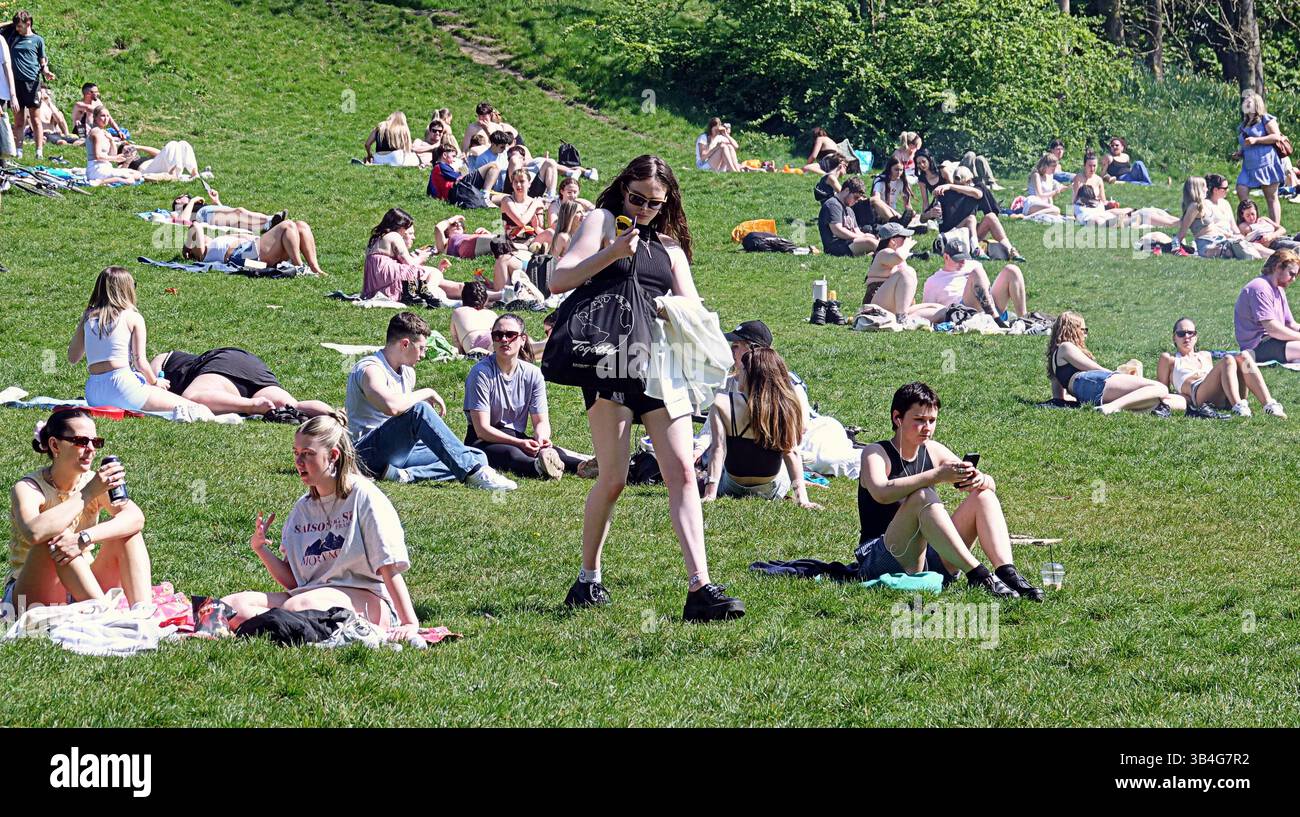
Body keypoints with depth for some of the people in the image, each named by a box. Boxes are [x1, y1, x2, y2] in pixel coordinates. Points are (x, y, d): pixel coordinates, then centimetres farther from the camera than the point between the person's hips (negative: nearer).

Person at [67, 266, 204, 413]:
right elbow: (140, 361, -2)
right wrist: (155, 382, 17)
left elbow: (72, 358, 18)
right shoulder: (134, 318, 3)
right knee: (191, 407, -6)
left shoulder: (88, 317, 13)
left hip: (93, 395, 5)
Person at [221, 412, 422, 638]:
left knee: (296, 607, -40)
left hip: (365, 600, -8)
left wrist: (410, 623, -16)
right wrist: (261, 548, 1)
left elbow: (389, 567, -9)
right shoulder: (303, 507, 17)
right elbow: (293, 582, 16)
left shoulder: (364, 496, -3)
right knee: (230, 606, -18)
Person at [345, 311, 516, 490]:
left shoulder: (407, 372, 17)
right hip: (368, 453, -9)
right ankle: (473, 472, -36)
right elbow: (391, 406, -34)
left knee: (477, 457, -6)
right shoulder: (370, 369, -14)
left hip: (400, 451, 9)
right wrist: (427, 393, -19)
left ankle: (404, 475, -23)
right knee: (419, 410, -34)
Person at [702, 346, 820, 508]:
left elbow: (718, 448, -24)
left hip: (733, 488, -1)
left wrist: (710, 493, -28)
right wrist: (801, 496, -19)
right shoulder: (786, 407, -15)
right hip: (773, 491, 1)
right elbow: (792, 453, -19)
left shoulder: (722, 406, -18)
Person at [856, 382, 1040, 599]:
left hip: (930, 560, 6)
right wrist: (937, 475, -37)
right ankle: (977, 574, -35)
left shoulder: (933, 451, 11)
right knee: (922, 497, -30)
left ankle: (1007, 572, -25)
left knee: (984, 495, -5)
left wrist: (980, 480, -18)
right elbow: (881, 493, -30)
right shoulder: (875, 453, -6)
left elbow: (990, 484, 7)